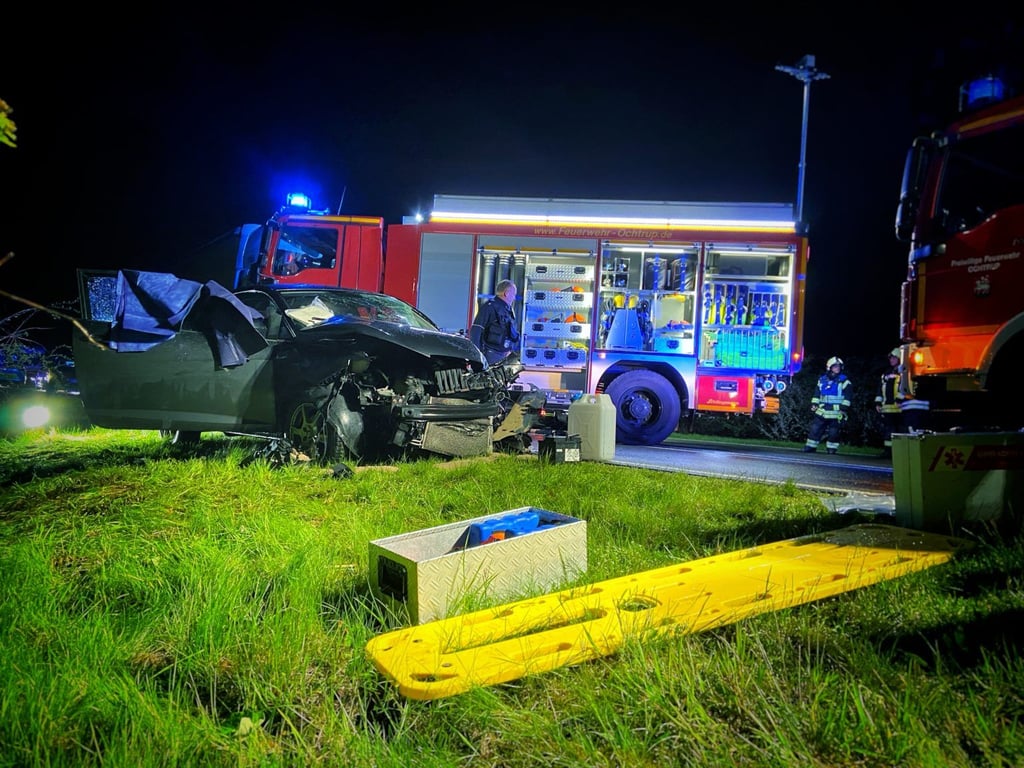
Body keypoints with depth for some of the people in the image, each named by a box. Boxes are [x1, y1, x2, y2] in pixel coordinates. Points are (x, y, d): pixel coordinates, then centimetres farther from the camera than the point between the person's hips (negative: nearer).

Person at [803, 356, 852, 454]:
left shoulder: (844, 381, -2)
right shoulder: (822, 379, 11)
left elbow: (847, 397, -4)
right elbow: (817, 393, 19)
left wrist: (844, 409, -11)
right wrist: (814, 404, 10)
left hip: (836, 412, -4)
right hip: (822, 411, 4)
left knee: (833, 433, -1)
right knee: (815, 429, 2)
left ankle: (831, 449, 9)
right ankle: (810, 447, 9)